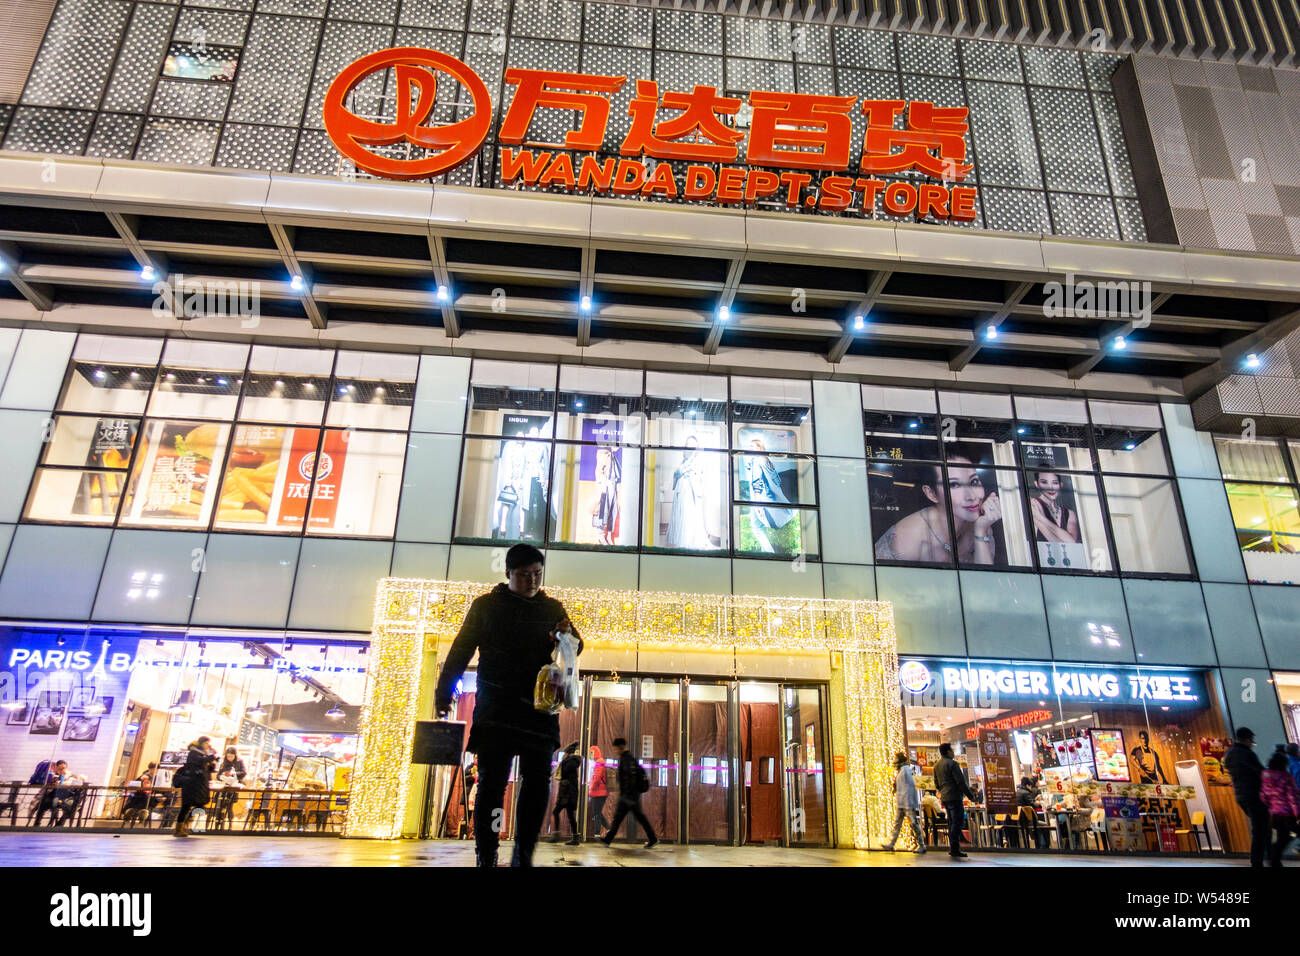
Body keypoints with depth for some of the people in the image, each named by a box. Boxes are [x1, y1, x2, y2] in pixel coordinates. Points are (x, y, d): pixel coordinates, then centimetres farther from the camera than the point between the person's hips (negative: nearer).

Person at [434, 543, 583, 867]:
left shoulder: (552, 609, 12)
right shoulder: (486, 605, 6)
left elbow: (574, 648, 13)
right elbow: (461, 649, 6)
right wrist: (444, 691, -2)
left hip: (539, 708, 2)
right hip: (496, 709, -2)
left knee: (538, 781, -1)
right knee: (492, 782, -2)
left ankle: (523, 855, 10)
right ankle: (486, 858, 6)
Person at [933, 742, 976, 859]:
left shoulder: (937, 765, 15)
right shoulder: (952, 764, -12)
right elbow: (961, 781, -14)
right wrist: (970, 795, -6)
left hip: (944, 798, 9)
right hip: (954, 797, -9)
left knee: (951, 822, 14)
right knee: (958, 822, -7)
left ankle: (952, 848, 15)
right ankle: (954, 849, -10)